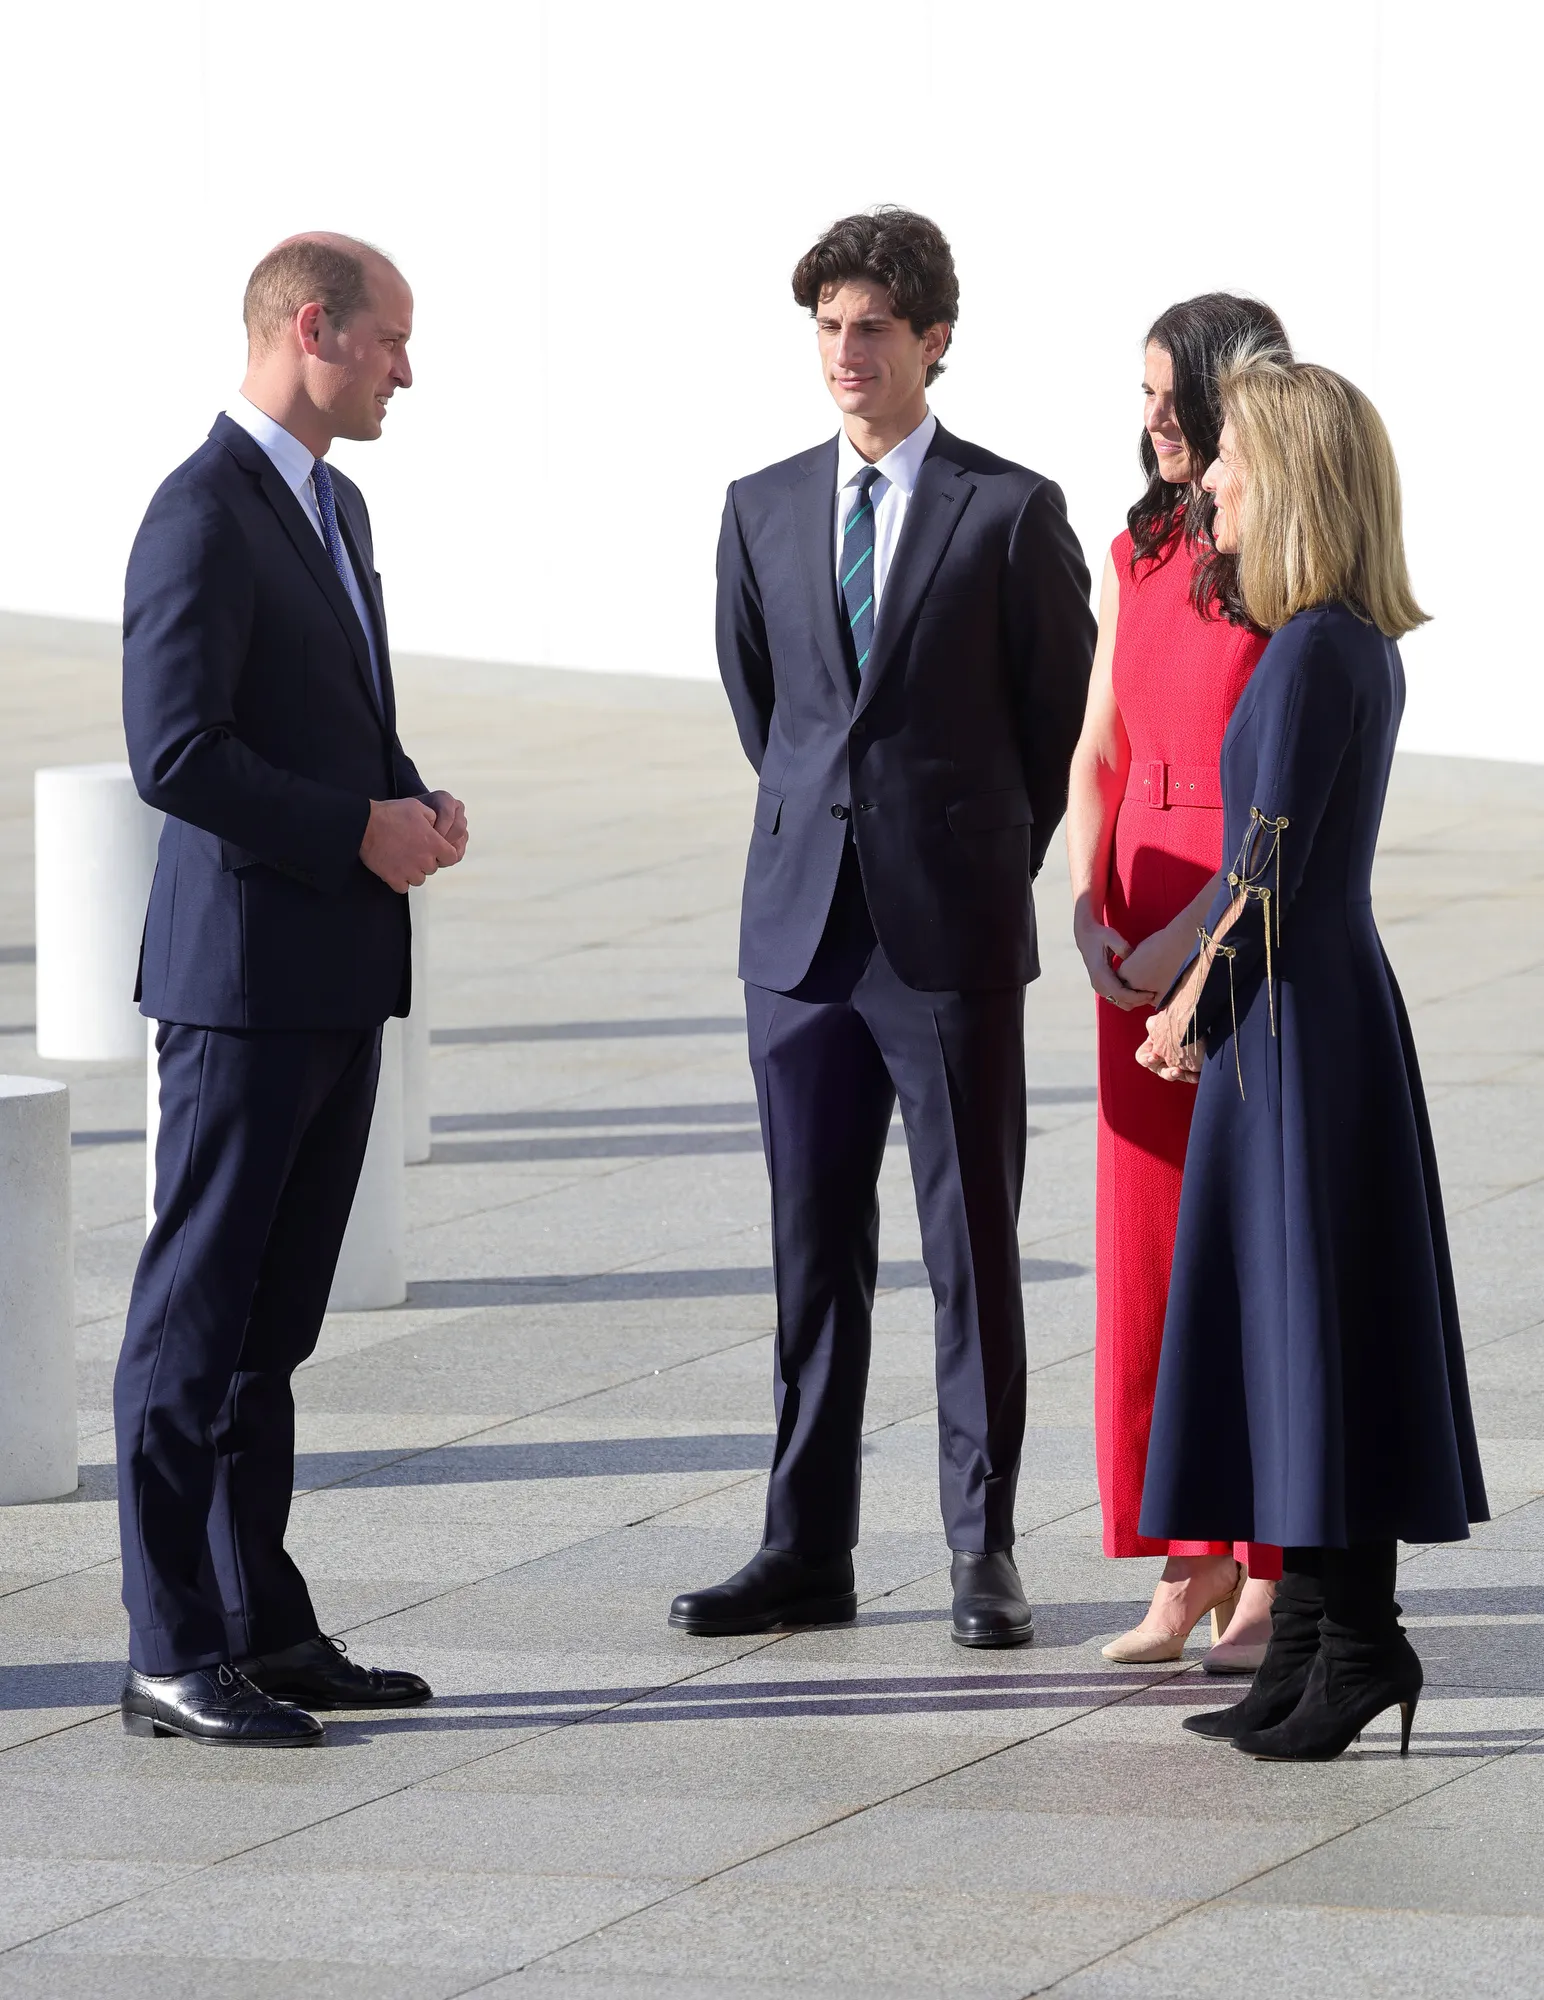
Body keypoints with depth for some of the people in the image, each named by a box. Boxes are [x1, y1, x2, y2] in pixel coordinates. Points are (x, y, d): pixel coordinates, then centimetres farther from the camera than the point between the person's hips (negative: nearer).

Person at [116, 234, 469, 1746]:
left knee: (272, 1325, 13)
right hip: (244, 979, -9)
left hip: (340, 986, 9)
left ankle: (260, 1625, 18)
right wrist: (361, 832, -16)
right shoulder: (204, 515, -14)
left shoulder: (334, 507, 17)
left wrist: (416, 800, 7)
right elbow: (175, 753, -21)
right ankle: (173, 1653, -2)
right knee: (197, 1321, -5)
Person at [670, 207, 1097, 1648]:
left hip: (954, 932, -4)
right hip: (802, 927, 4)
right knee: (813, 1252, 7)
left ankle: (985, 1552, 8)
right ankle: (807, 1554, 11)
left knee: (972, 1246, 2)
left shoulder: (1012, 513, -3)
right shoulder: (764, 510, 9)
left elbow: (1062, 715, 5)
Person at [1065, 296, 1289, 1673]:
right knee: (1150, 1243, 5)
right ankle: (1187, 1568, 11)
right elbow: (1100, 753, 13)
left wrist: (1190, 937, -16)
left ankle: (1270, 1581, 3)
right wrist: (1089, 905, -2)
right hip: (1145, 938, 6)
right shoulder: (1138, 556, 11)